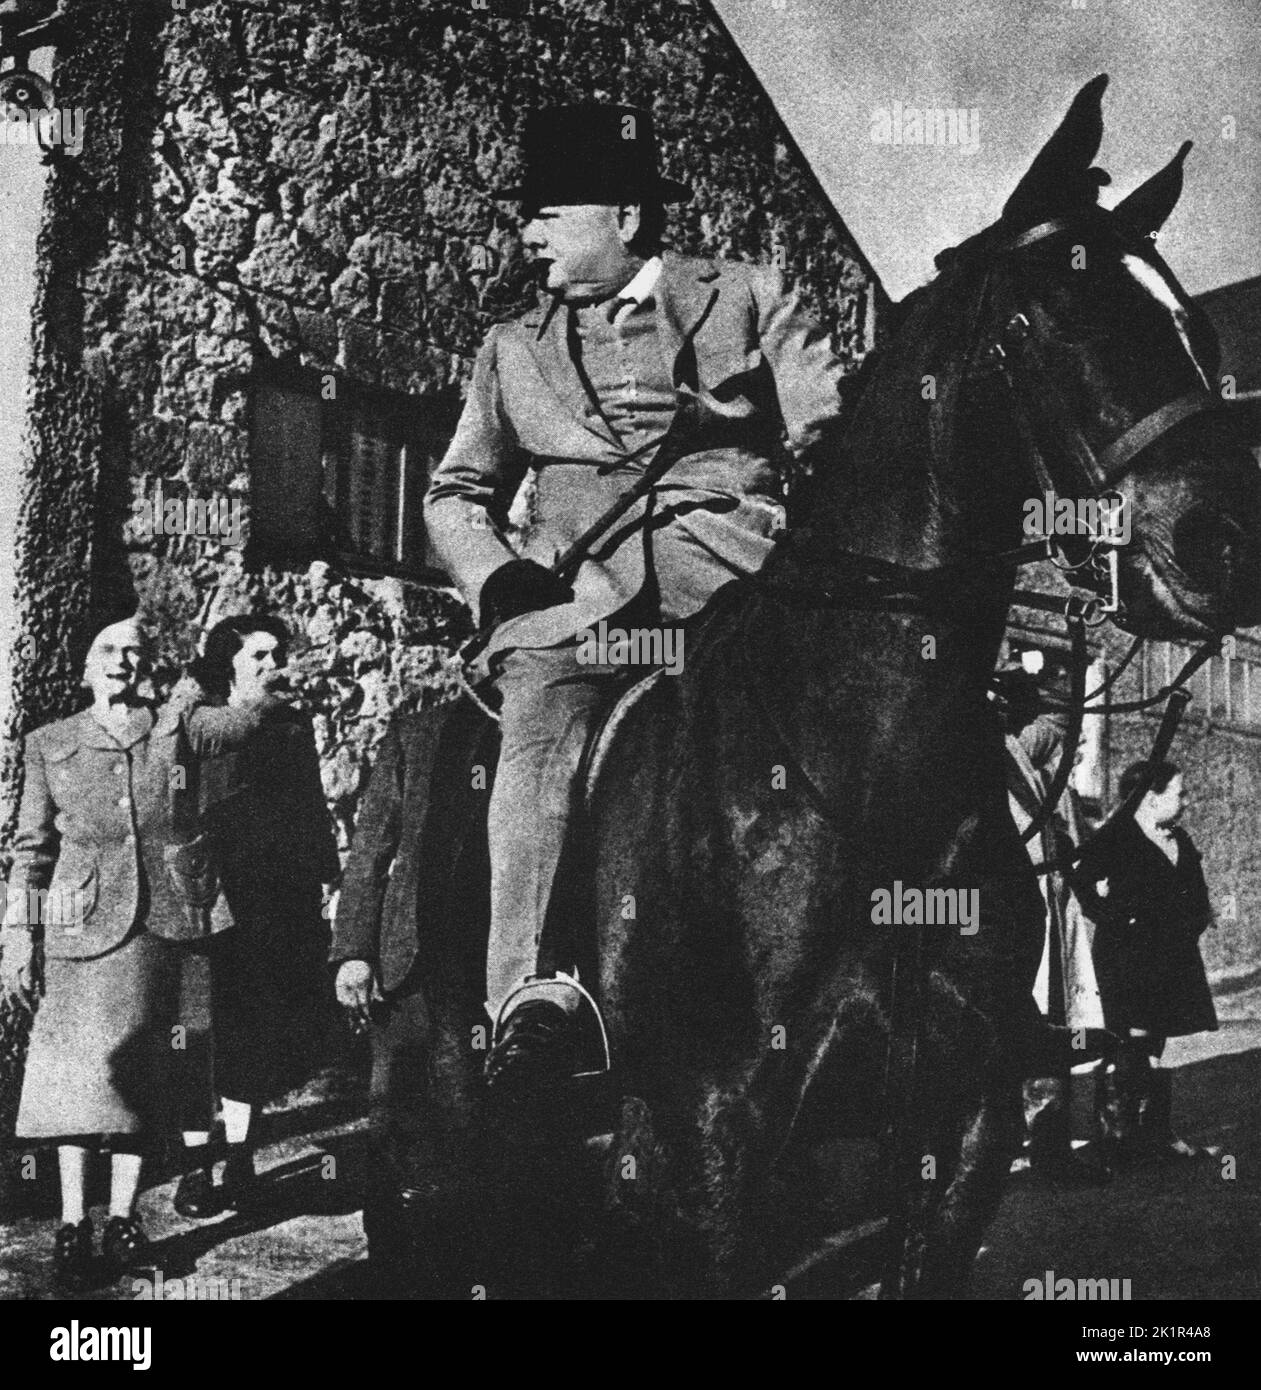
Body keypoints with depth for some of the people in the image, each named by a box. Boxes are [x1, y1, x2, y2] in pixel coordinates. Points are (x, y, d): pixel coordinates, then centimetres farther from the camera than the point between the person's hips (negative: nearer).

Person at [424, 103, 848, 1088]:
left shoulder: (748, 299, 20)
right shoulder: (515, 352, 29)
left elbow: (837, 421, 10)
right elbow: (456, 495, 25)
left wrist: (709, 417, -5)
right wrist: (496, 574, 4)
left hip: (724, 545, -1)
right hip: (575, 582, 2)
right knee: (543, 734, -28)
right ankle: (534, 1000, -37)